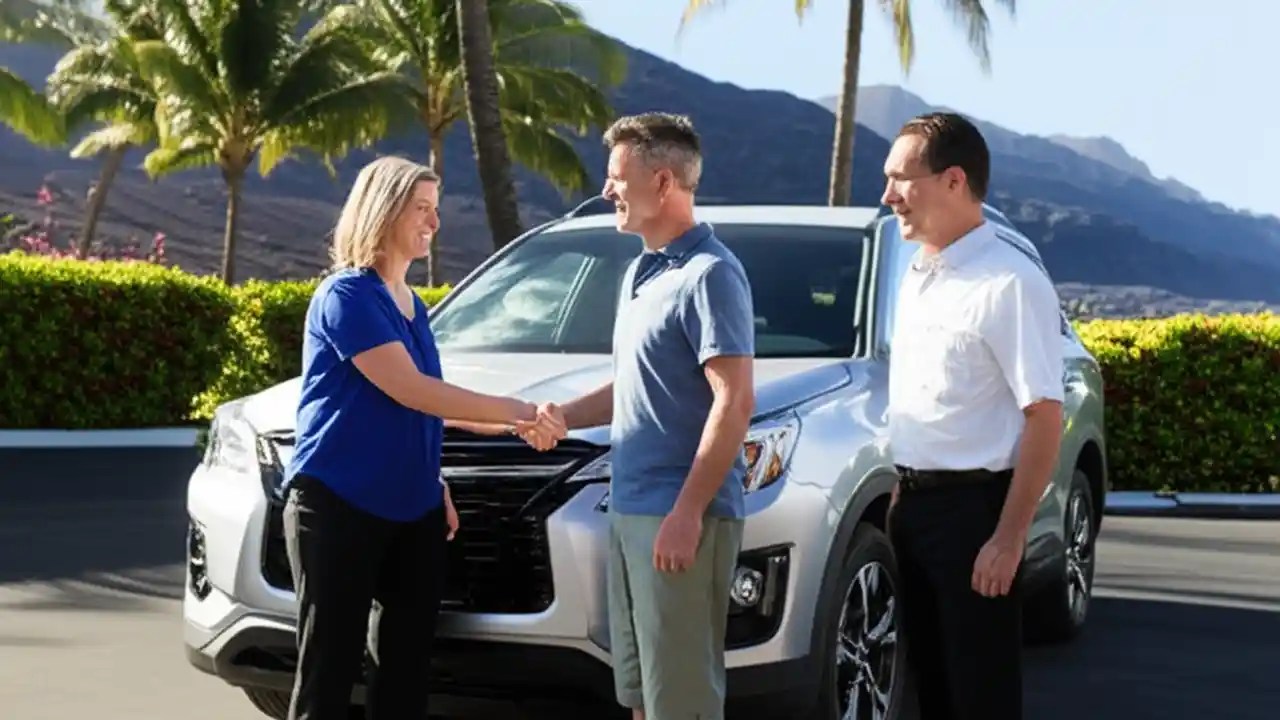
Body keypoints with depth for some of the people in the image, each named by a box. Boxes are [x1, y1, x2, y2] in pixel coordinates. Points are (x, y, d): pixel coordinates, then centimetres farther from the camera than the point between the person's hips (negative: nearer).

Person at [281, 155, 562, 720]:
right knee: (329, 668, -5)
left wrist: (435, 486, 15)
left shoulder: (413, 305, 15)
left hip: (410, 508, 8)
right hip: (338, 504, -8)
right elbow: (408, 391, -18)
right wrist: (509, 412, -17)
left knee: (407, 664, 7)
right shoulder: (346, 295, -11)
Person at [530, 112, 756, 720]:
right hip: (631, 509, 10)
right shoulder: (642, 271, 16)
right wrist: (567, 415, 8)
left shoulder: (708, 274, -13)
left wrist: (687, 512, -22)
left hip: (679, 515, -9)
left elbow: (734, 402, -19)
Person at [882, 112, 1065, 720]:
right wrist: (902, 497, 13)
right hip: (913, 502, 8)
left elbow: (1044, 417, -19)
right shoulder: (916, 277, 11)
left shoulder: (1010, 282, -16)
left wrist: (1009, 537, -22)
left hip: (973, 507, -8)